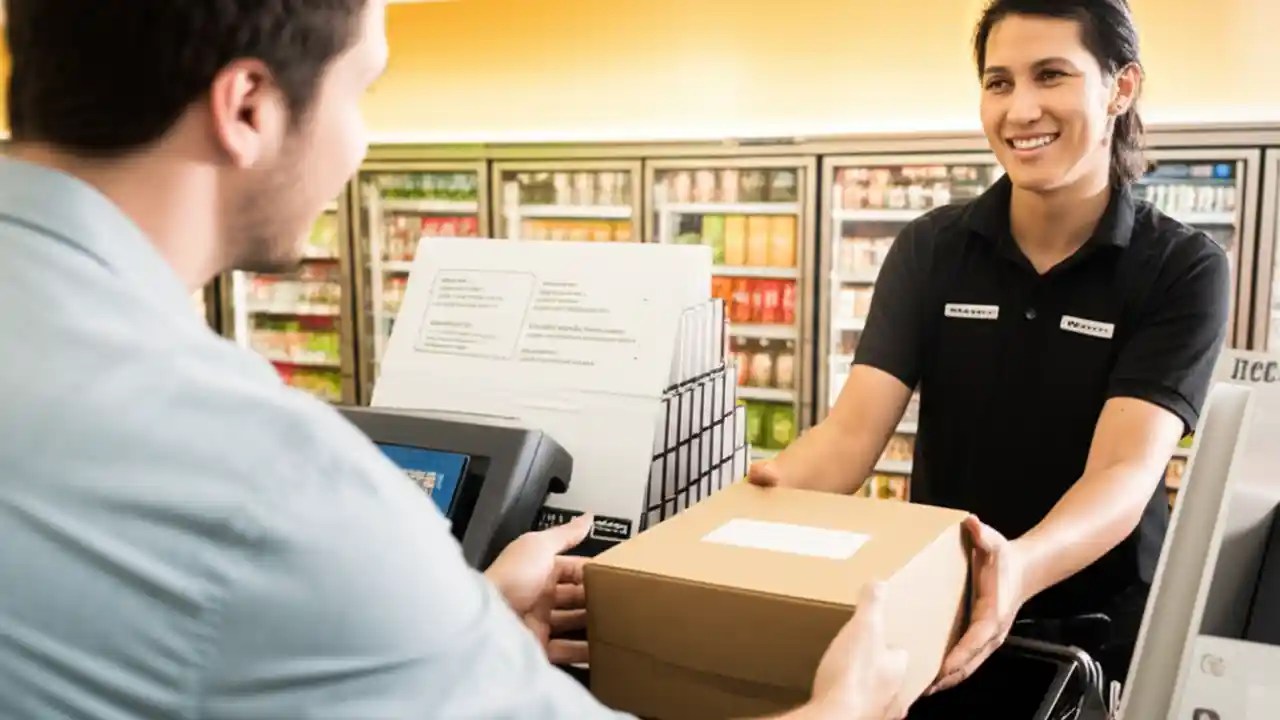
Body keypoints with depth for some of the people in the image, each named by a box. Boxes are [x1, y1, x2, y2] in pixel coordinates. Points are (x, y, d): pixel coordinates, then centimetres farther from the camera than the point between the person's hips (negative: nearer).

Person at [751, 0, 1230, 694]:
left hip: (1103, 630, -1)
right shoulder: (928, 249, -3)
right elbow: (854, 428, -13)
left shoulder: (1183, 268, -10)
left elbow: (1125, 471, -22)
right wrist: (771, 491, -34)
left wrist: (1020, 567, -42)